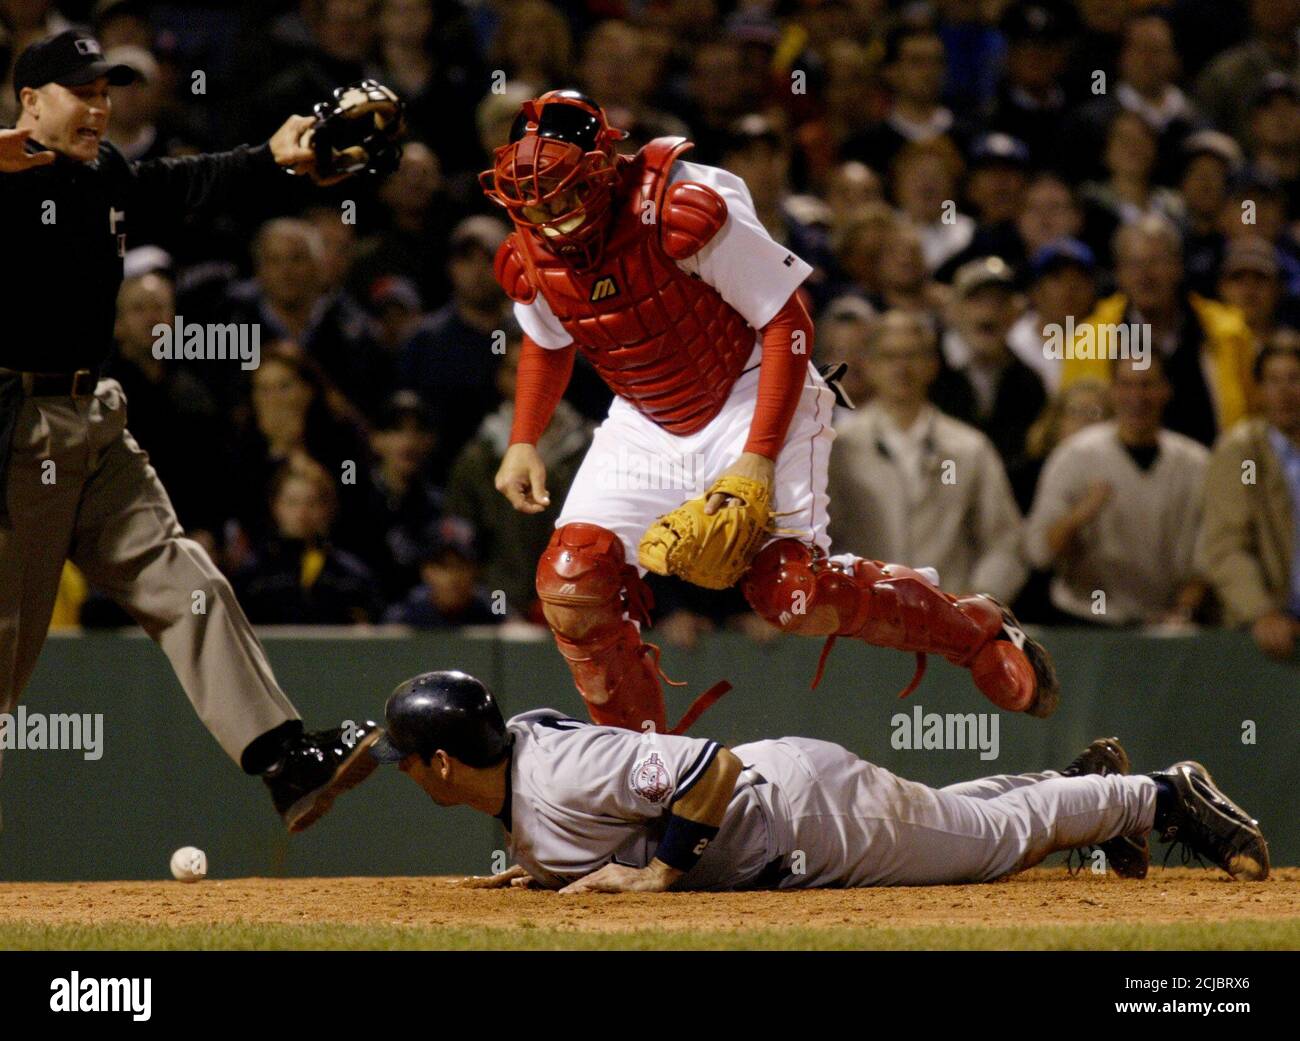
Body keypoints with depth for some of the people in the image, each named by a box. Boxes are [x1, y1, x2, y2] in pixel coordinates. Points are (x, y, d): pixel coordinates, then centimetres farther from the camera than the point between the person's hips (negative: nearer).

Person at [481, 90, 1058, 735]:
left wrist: (758, 457, -24)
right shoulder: (531, 259, -7)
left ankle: (978, 629, 4)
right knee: (572, 584, -11)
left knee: (788, 590, -19)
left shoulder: (685, 211, -27)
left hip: (750, 401, -6)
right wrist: (523, 442, 5)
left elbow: (787, 324, -21)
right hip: (645, 426, 6)